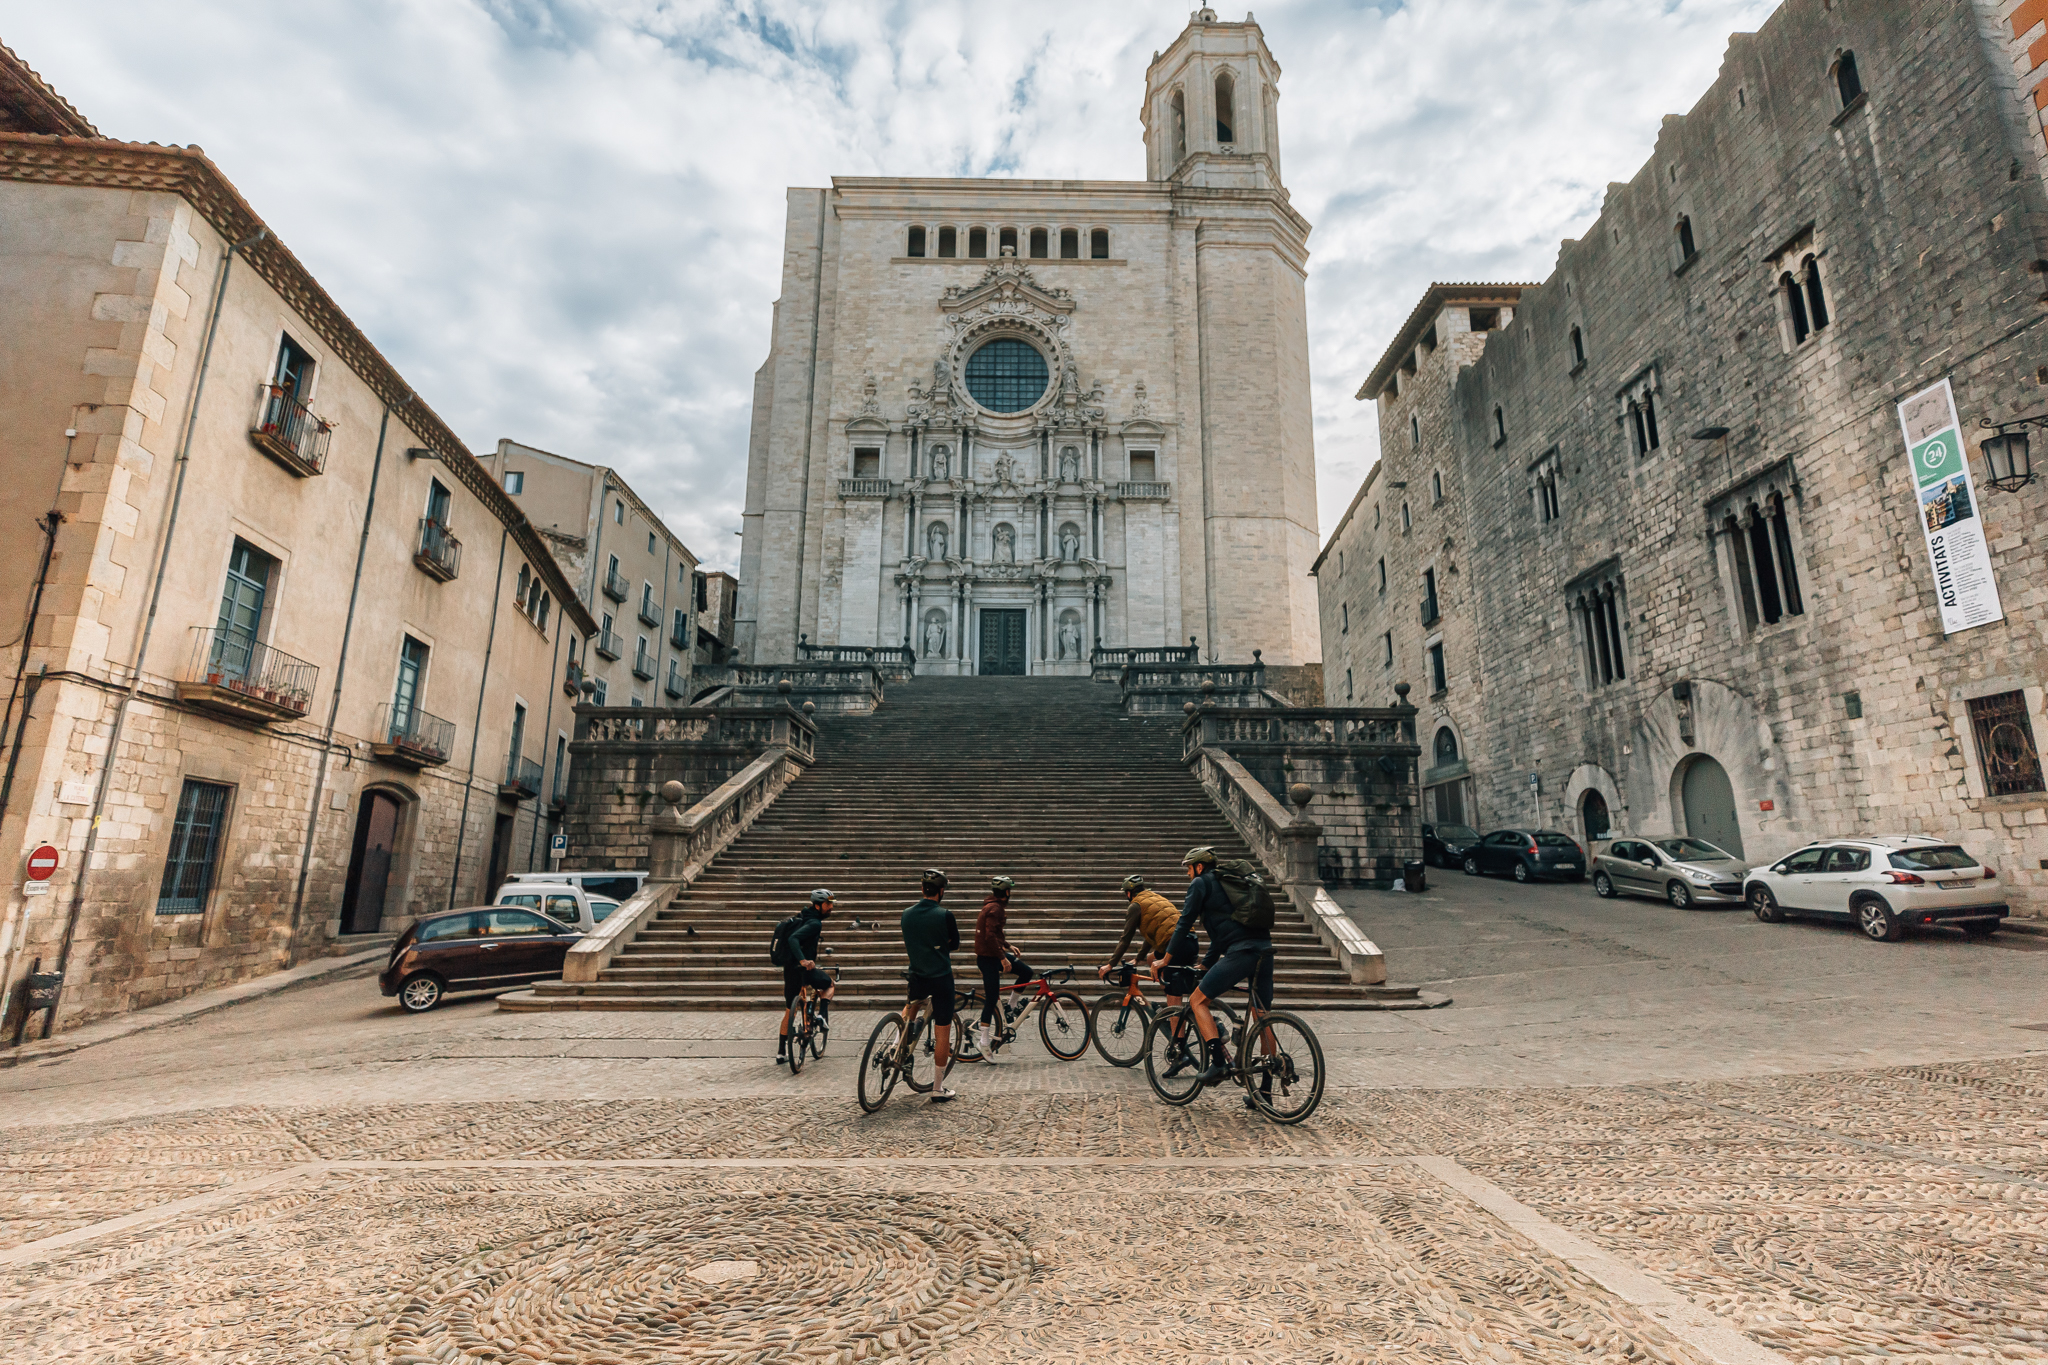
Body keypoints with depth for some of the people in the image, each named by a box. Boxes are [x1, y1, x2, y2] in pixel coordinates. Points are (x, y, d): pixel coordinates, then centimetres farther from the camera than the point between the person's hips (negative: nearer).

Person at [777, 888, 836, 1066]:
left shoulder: (805, 919, 16)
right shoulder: (814, 923, -14)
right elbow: (793, 939, -28)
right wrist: (803, 960, -41)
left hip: (790, 969, 8)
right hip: (804, 970, -8)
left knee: (789, 1011, 17)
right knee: (829, 984, 21)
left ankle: (781, 1053, 19)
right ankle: (822, 1015, 1)